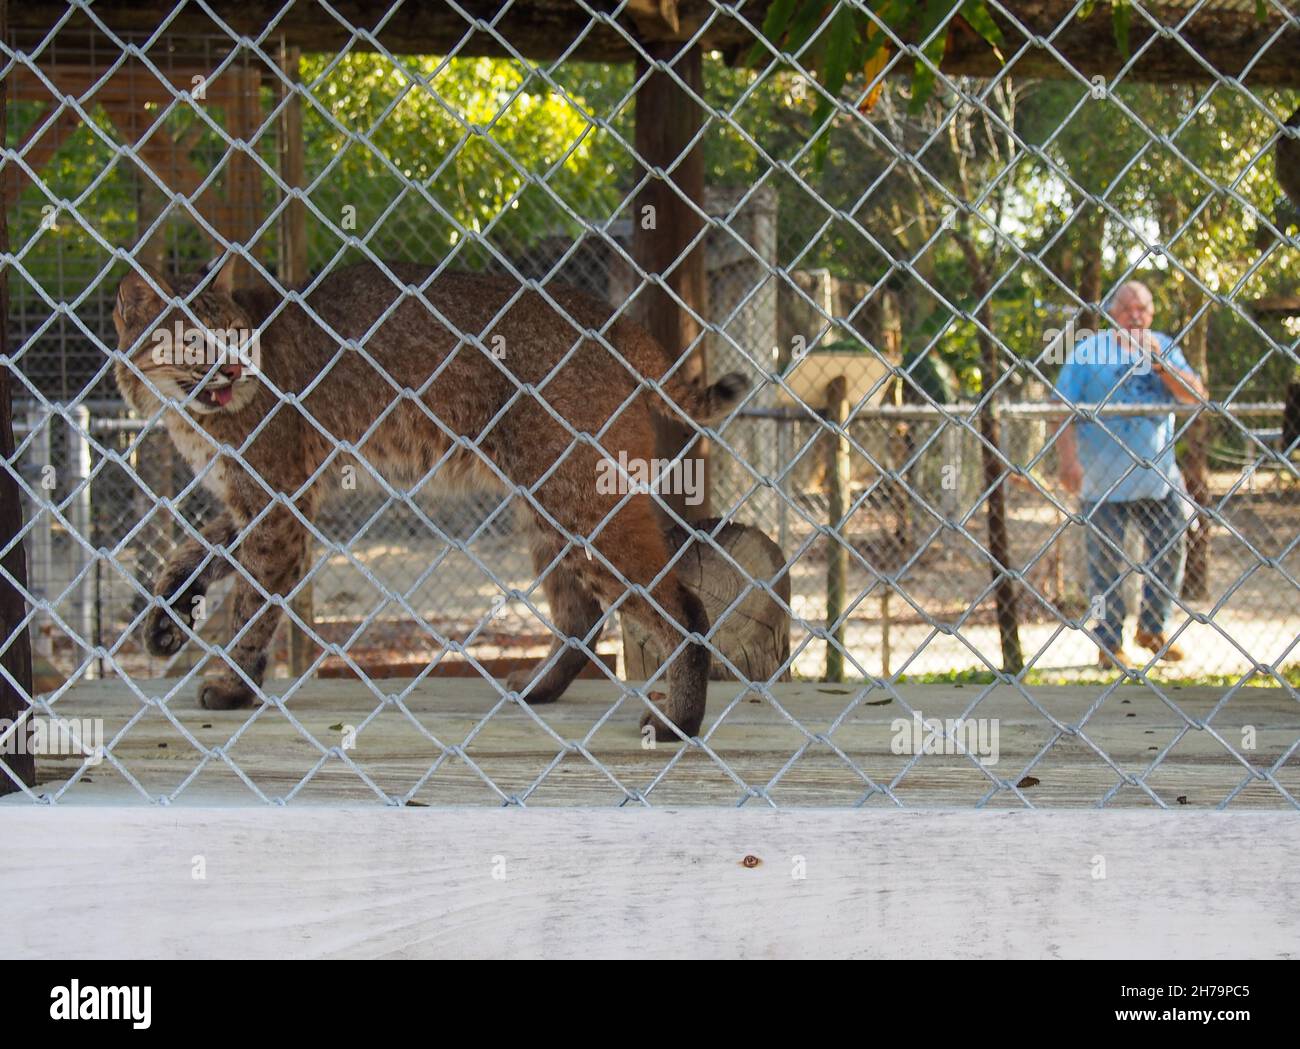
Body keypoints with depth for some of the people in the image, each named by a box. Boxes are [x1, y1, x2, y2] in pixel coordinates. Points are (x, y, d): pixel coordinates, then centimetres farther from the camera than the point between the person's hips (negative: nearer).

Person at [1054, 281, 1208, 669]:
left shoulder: (1164, 348, 9)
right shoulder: (1087, 352, -2)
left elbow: (1196, 396, -2)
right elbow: (1063, 409, -6)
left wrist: (1157, 362, -14)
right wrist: (1068, 459, -18)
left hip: (1158, 476, 4)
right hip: (1103, 480, -4)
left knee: (1171, 549, 8)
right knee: (1107, 561, 0)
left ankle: (1152, 628, 26)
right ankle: (1108, 644, 8)